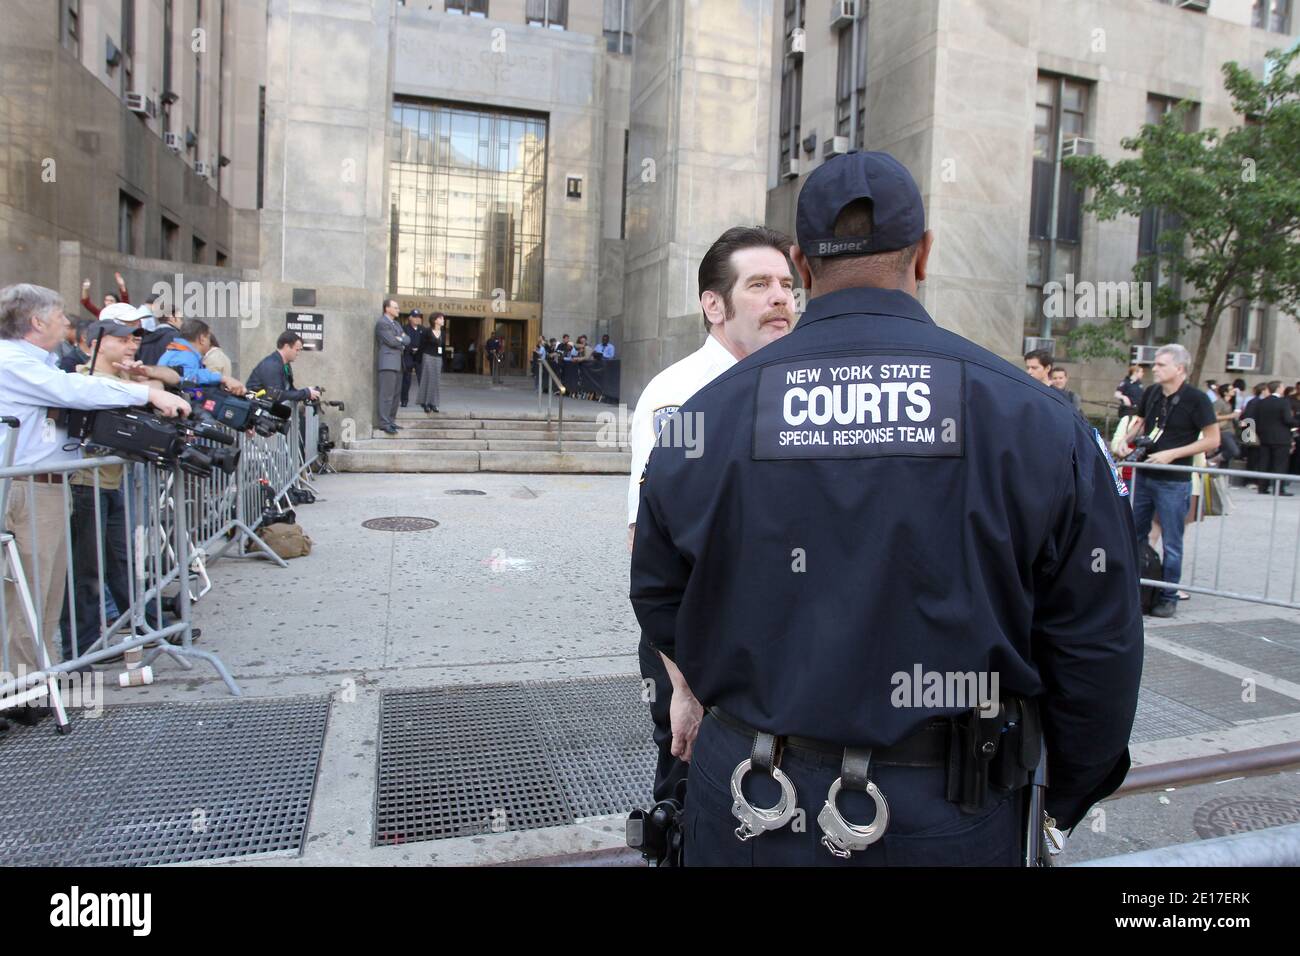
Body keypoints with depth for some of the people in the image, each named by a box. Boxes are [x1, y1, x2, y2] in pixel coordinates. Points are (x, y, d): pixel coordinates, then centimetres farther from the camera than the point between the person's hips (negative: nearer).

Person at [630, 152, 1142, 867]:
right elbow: (1097, 644, -5)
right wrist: (1066, 798, 11)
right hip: (951, 820, 0)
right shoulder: (1036, 419, -11)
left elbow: (662, 610, 0)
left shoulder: (706, 416, -9)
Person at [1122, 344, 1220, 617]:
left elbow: (1212, 440, -10)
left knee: (1171, 543, 3)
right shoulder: (1152, 393, 4)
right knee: (1134, 536, 13)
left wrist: (1172, 454, -17)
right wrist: (1126, 440, 0)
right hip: (1144, 476, 6)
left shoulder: (1196, 399, -11)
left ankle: (1168, 597, 14)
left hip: (1174, 482, -6)